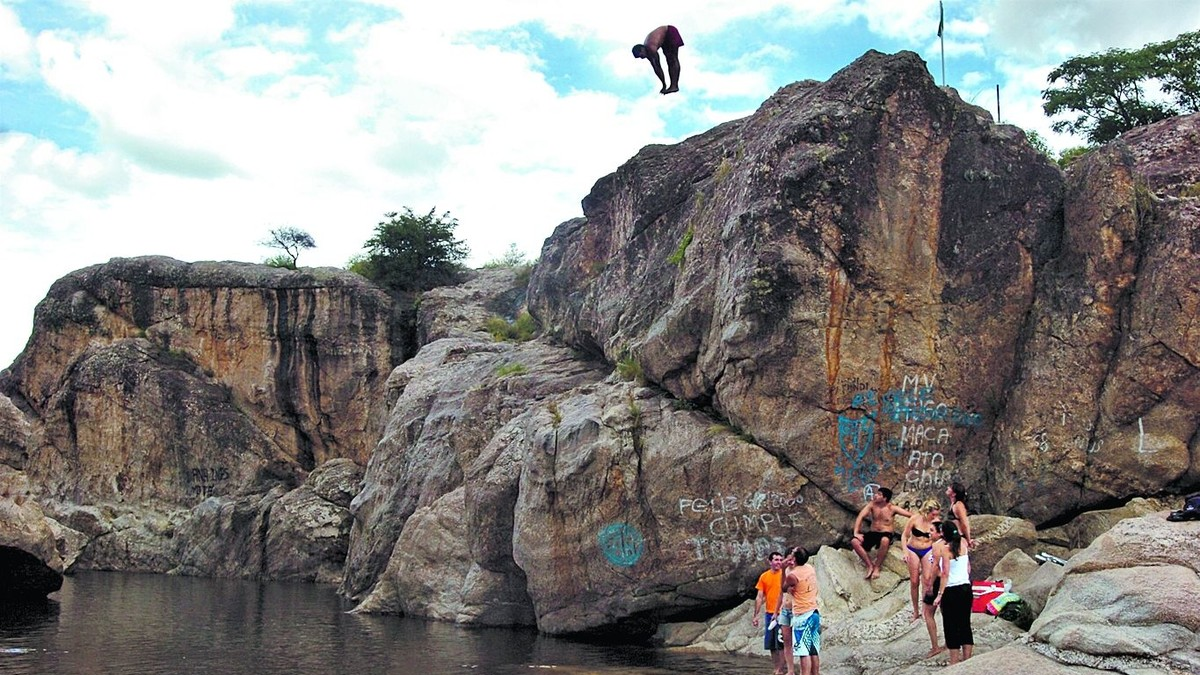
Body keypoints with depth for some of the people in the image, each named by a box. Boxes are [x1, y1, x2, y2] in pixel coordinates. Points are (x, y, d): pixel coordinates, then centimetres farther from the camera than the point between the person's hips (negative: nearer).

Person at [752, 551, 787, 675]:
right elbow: (759, 597, 9)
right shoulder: (764, 576, 6)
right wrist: (755, 615, 6)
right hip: (769, 614, 5)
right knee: (771, 645, 9)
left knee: (780, 644, -4)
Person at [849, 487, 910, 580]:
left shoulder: (892, 508, -6)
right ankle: (870, 565, -15)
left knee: (885, 540, -42)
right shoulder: (872, 504, 0)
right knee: (854, 541, -23)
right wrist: (856, 532, -17)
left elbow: (911, 515, -6)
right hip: (872, 533, 3)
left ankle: (877, 567, -21)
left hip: (886, 534, -3)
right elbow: (860, 517, -6)